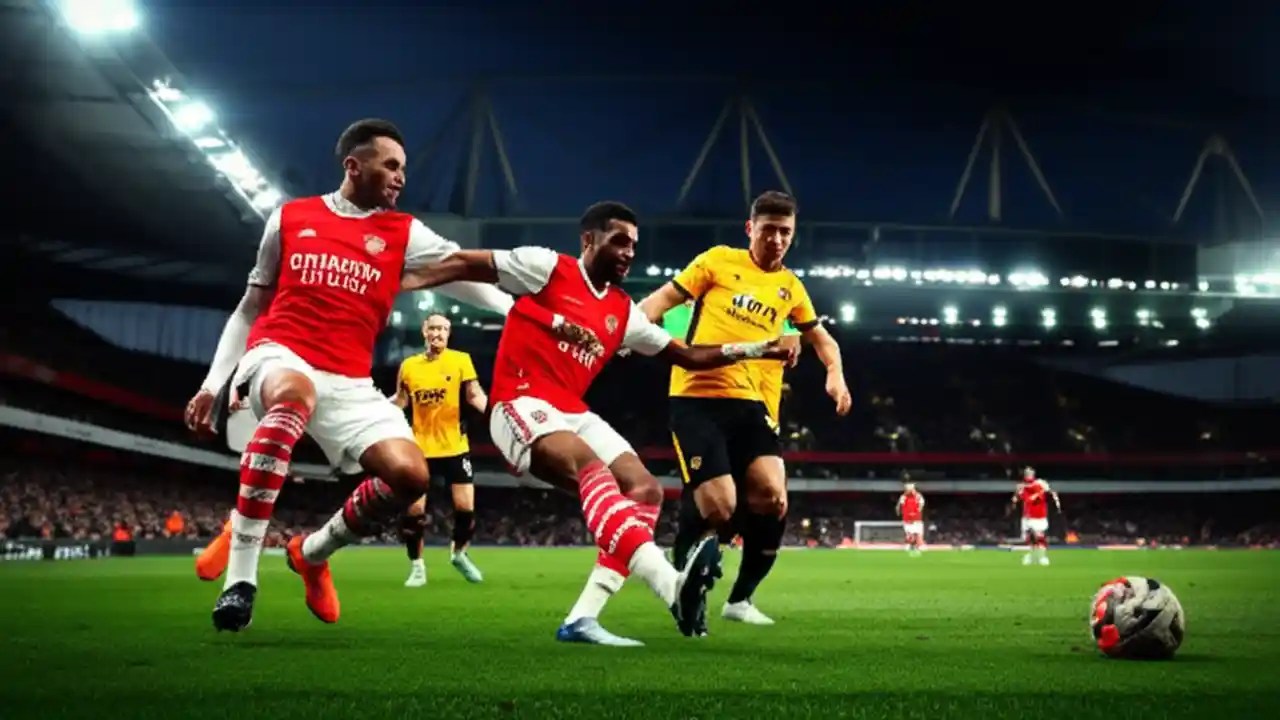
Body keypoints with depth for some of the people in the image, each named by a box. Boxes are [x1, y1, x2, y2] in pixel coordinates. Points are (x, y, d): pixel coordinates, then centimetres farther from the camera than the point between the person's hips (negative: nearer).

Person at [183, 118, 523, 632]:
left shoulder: (404, 233, 10)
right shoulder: (289, 218, 10)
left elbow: (465, 269, -4)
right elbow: (250, 308, 17)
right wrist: (212, 383, 12)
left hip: (349, 383, 3)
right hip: (278, 354, -3)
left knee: (410, 474, -16)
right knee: (295, 393, -40)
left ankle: (313, 551, 14)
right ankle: (240, 572, -37)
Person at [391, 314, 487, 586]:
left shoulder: (461, 360, -2)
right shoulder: (409, 365, 4)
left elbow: (475, 395, -6)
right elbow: (400, 401, 14)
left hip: (455, 446, -1)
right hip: (420, 448, 1)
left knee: (466, 507, -2)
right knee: (414, 509, -4)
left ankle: (459, 553, 26)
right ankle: (417, 566, 14)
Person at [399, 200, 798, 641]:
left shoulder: (623, 313, 16)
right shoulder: (546, 267, -2)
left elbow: (687, 356, 21)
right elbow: (466, 264, -1)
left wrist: (751, 350, 11)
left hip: (573, 414, 8)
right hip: (521, 405, -8)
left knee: (645, 490, -8)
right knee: (592, 466, -34)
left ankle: (582, 619, -12)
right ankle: (672, 585, -53)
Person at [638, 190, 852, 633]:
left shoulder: (790, 287, 16)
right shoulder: (718, 261, 3)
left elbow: (820, 337, 29)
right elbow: (663, 299, 2)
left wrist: (835, 373, 10)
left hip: (749, 402, 4)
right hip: (696, 398, -4)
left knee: (773, 496, -14)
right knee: (718, 506, -15)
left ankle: (740, 599, 8)